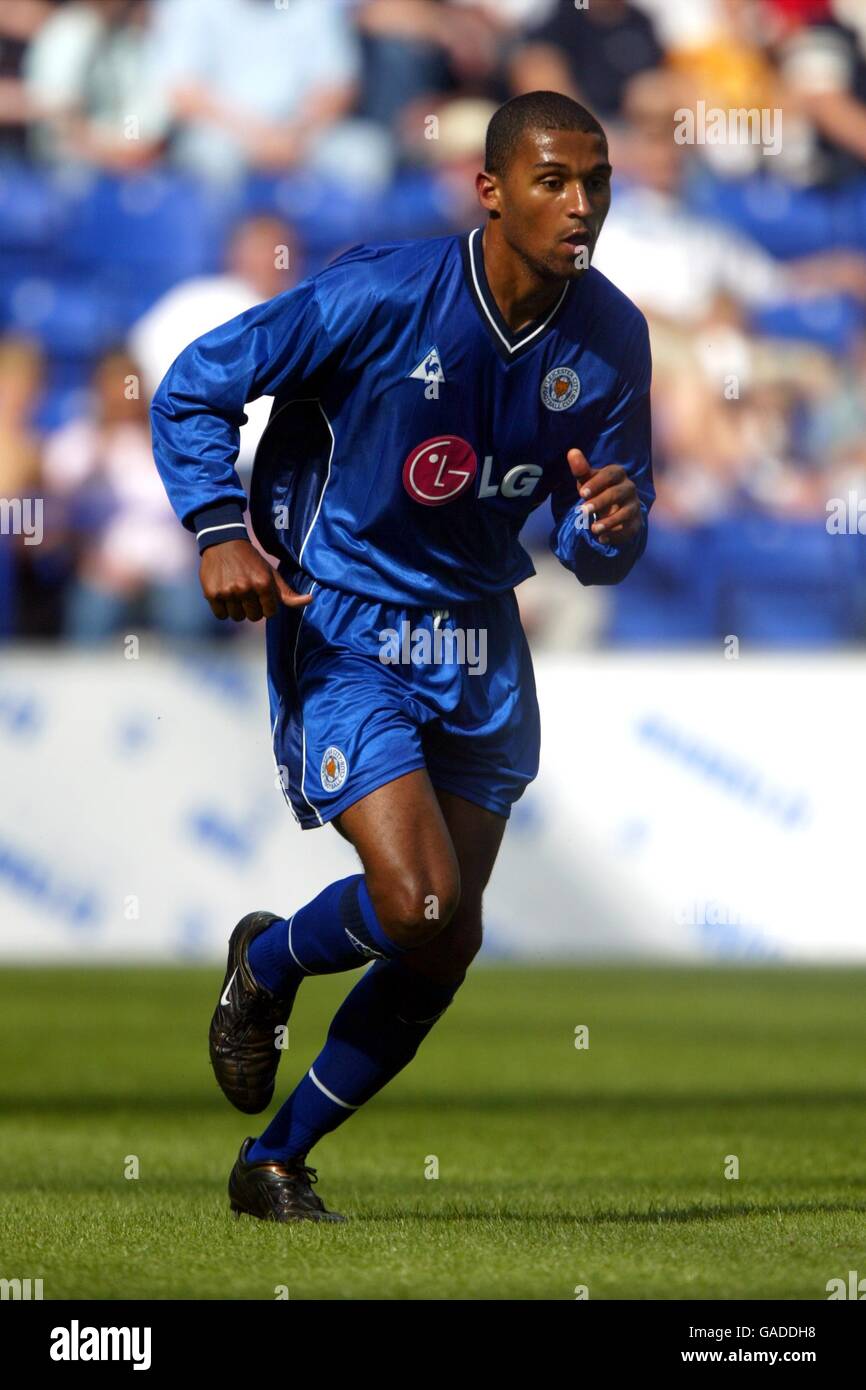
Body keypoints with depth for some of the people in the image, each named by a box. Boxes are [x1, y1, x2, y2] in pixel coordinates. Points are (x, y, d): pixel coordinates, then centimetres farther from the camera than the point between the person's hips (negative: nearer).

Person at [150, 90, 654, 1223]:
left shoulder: (611, 339, -4)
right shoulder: (380, 297, -19)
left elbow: (594, 553, 5)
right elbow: (194, 387, -8)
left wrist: (612, 524, -20)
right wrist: (220, 531, -22)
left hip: (480, 651, 5)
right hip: (343, 633, -5)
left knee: (439, 956, 5)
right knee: (421, 907, -20)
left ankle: (275, 1164, 24)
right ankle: (268, 965, 14)